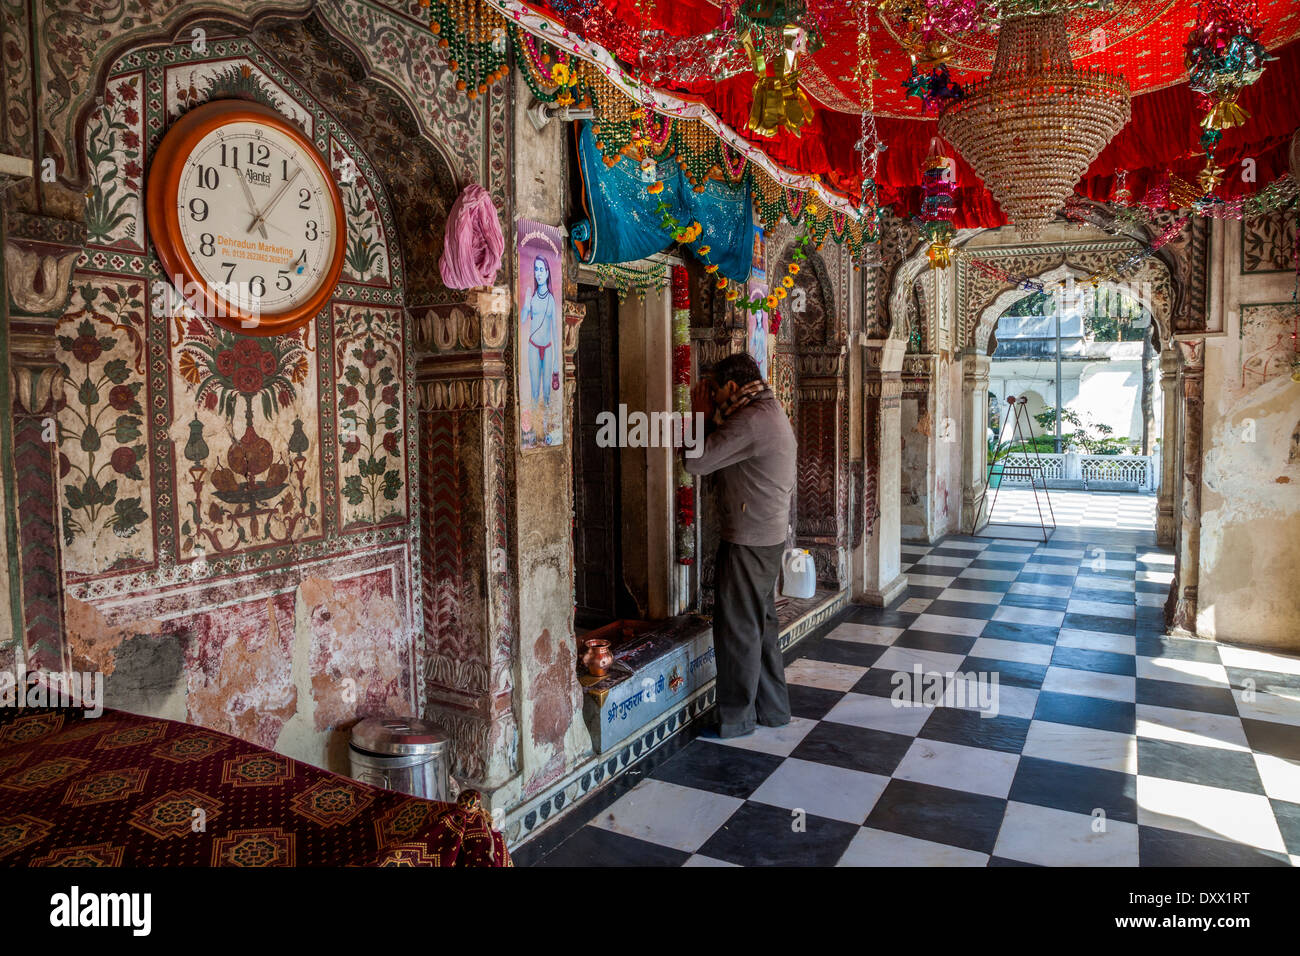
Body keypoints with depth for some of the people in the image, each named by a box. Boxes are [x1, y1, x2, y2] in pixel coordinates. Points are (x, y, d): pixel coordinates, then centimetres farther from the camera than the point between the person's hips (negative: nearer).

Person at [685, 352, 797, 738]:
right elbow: (725, 452, 16)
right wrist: (712, 417, 4)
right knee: (762, 623, 18)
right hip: (769, 534, 10)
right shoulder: (771, 410, 13)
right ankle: (773, 708, 29)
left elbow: (696, 462, -21)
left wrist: (702, 415, -8)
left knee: (737, 628, 1)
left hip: (748, 540, -10)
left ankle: (736, 718, 12)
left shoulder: (750, 421, -20)